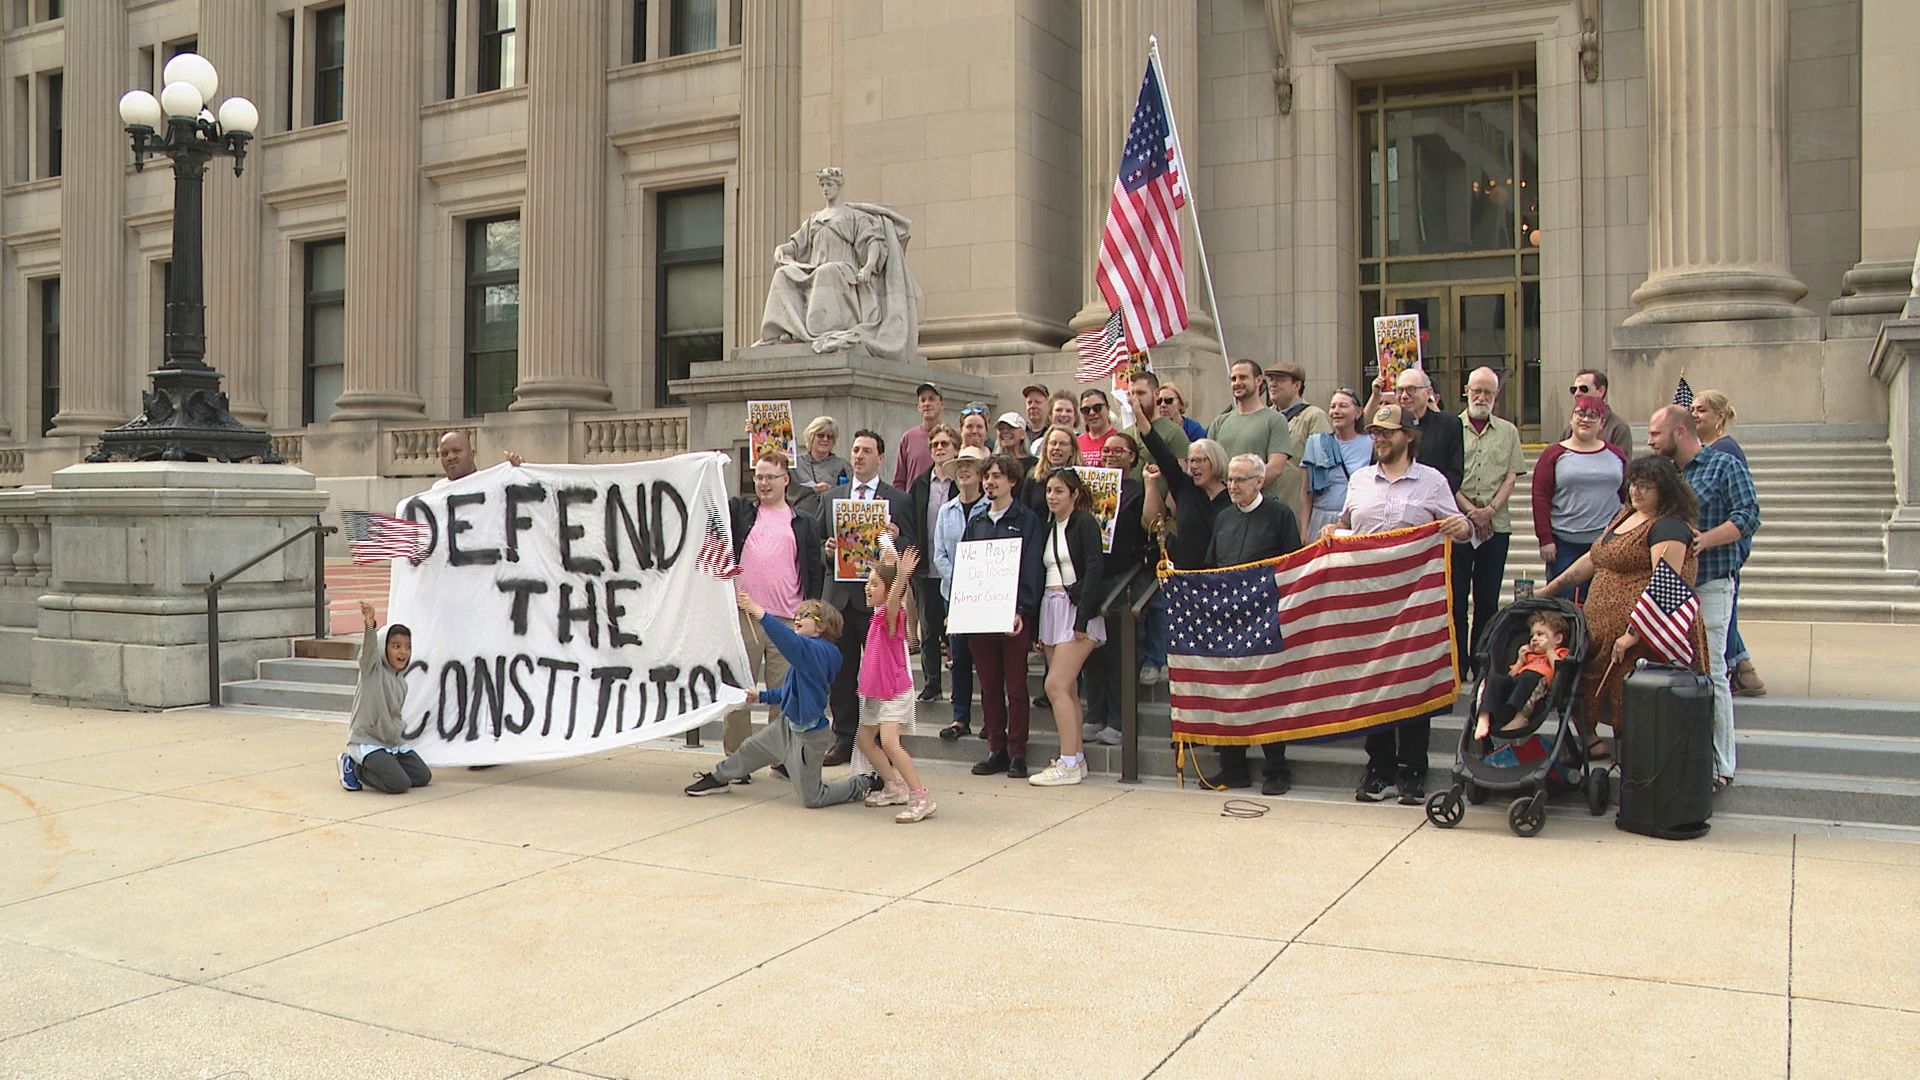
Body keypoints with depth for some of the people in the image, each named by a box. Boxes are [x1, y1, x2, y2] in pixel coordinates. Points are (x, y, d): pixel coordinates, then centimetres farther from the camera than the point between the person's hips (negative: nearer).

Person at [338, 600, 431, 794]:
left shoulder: (402, 683, 13)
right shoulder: (372, 669, -9)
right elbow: (369, 647, -31)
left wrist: (399, 730, 6)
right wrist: (369, 624, -49)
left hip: (394, 743, 8)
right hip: (367, 742, -8)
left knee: (423, 776, 4)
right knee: (400, 785, -21)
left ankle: (367, 769, 15)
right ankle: (353, 767, 2)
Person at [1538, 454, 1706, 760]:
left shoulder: (1669, 527, -11)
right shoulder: (1627, 514, 19)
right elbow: (1594, 559, 28)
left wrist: (1633, 634, -26)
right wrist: (1551, 588, 23)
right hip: (1604, 631, 10)